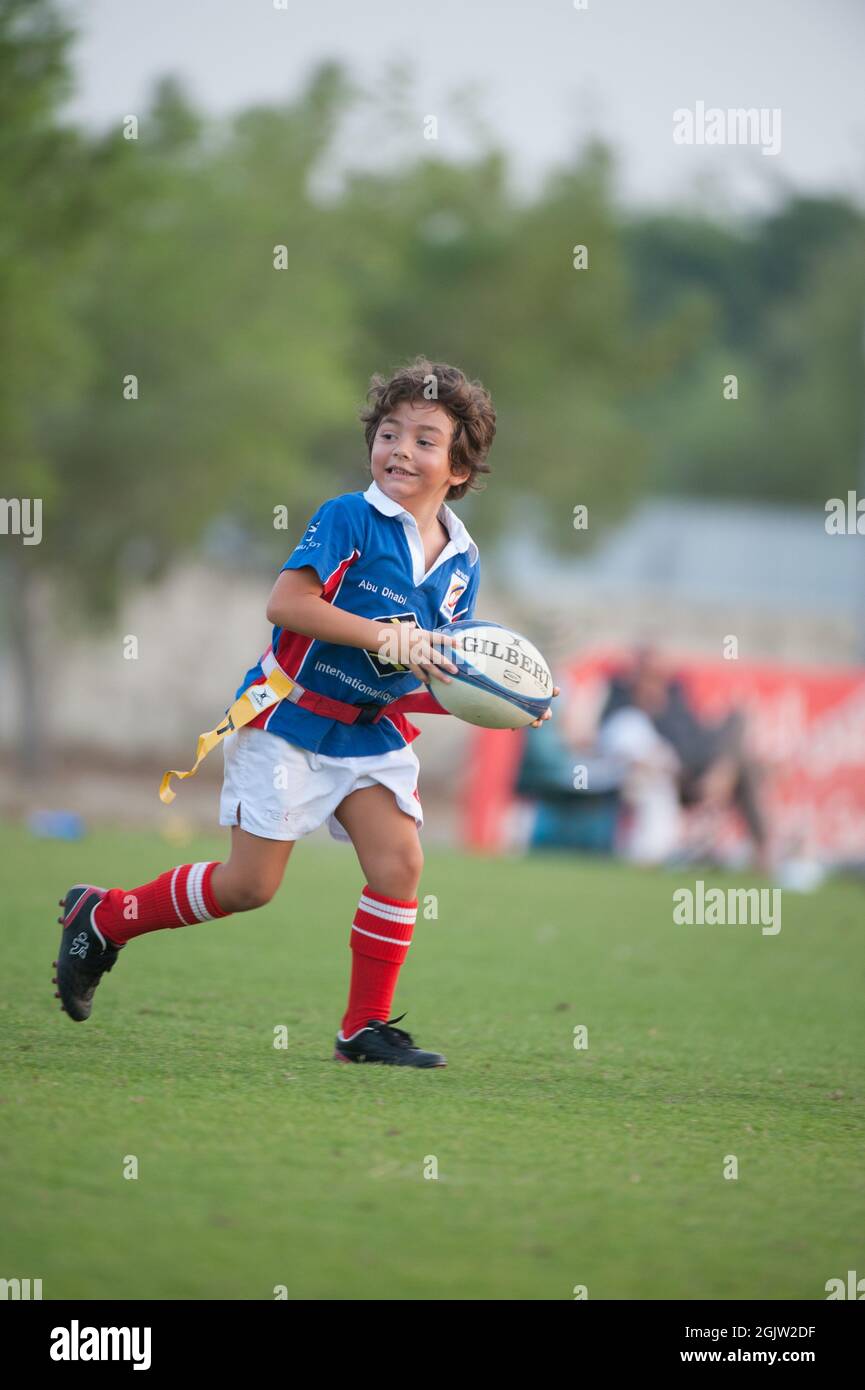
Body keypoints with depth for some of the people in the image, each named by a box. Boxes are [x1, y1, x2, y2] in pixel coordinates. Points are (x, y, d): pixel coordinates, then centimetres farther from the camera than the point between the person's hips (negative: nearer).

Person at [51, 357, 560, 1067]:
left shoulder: (463, 563, 3)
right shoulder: (349, 519, -15)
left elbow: (443, 679, 9)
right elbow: (287, 602, -25)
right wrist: (384, 636, -31)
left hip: (371, 732, 6)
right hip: (289, 716, -5)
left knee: (399, 862, -11)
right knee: (251, 884, -4)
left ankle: (366, 1028, 1)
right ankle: (103, 916, 17)